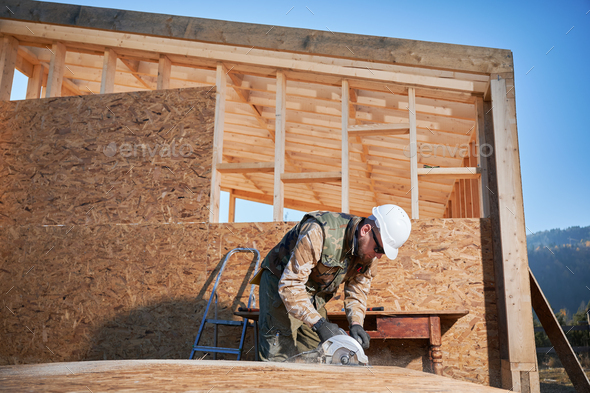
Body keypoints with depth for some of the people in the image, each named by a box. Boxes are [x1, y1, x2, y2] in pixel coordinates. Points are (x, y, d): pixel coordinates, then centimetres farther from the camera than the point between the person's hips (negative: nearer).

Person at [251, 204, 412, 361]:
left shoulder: (369, 251, -11)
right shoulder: (319, 233, -35)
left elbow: (357, 289, 1)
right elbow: (290, 285, -34)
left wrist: (356, 323, -17)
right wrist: (319, 323, -37)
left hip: (314, 296, 7)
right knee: (280, 356, -11)